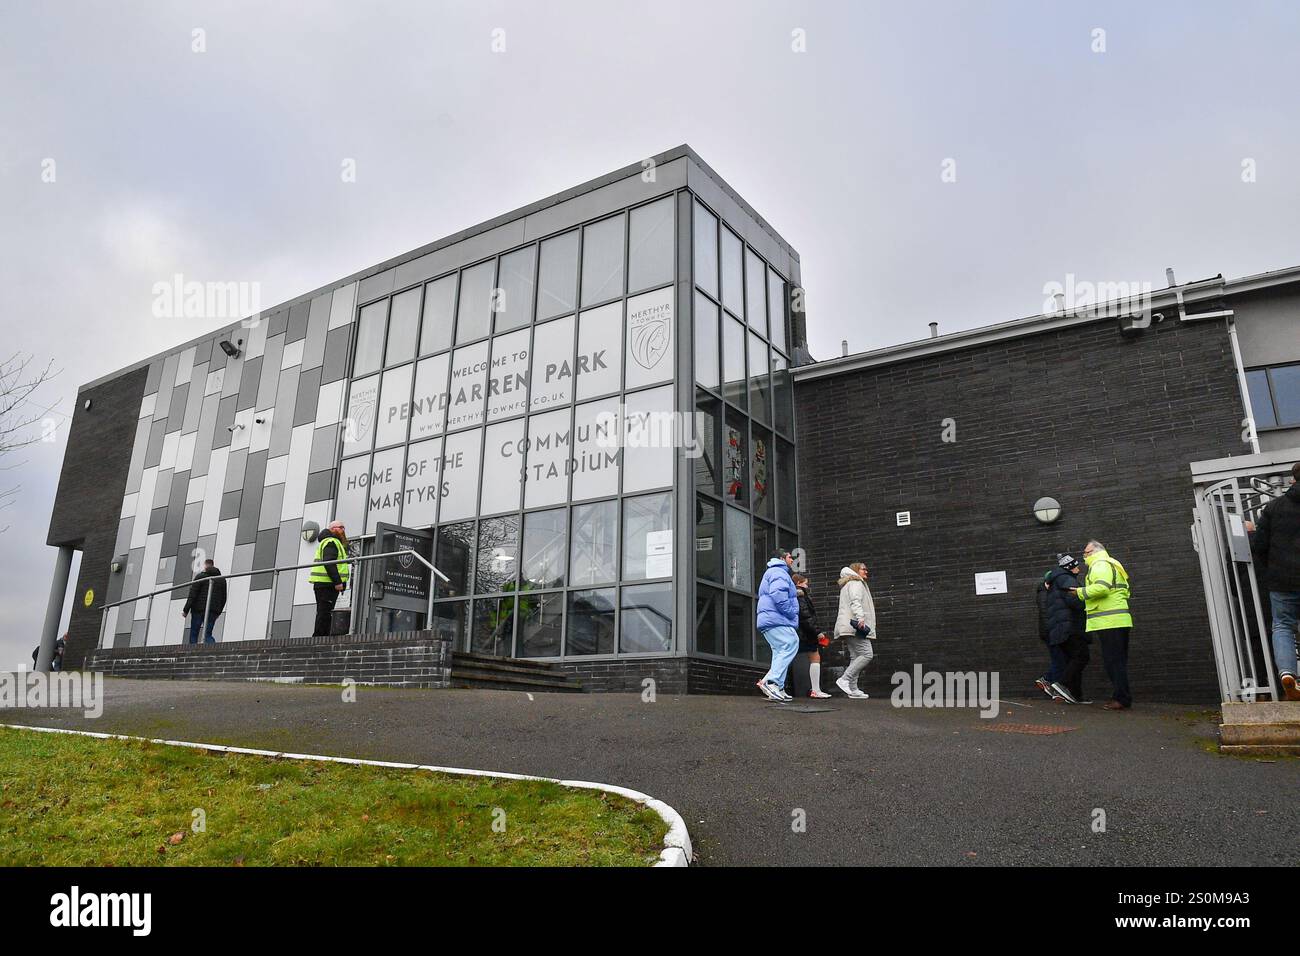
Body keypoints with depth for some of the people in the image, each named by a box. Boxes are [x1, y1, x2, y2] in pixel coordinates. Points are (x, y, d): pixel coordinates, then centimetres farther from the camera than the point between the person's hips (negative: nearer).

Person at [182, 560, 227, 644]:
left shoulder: (200, 576, -1)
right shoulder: (222, 579, 14)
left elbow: (192, 595, -8)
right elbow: (223, 598, 15)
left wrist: (185, 610, -6)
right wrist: (218, 612, 24)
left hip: (199, 609, -4)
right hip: (213, 612, 4)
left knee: (193, 635, 7)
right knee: (207, 635, 5)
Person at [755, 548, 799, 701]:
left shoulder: (771, 573, 29)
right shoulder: (779, 573, -6)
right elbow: (778, 594, -22)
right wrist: (792, 614, -16)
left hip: (768, 621, 11)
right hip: (777, 620, -11)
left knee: (781, 652, 11)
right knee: (790, 647, -17)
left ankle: (778, 689, 8)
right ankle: (770, 681, -27)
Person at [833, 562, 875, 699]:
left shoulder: (848, 584, 30)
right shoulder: (856, 583, -2)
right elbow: (855, 601, -18)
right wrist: (860, 617, -32)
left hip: (850, 627, 11)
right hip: (855, 626, -11)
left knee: (856, 657, 7)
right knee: (866, 654, -15)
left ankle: (853, 689, 4)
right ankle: (844, 680, -18)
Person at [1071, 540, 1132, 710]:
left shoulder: (1100, 564, -7)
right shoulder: (1112, 564, 25)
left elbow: (1101, 587, -23)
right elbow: (1125, 591, 25)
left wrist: (1081, 592, -10)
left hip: (1109, 621, -11)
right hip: (1118, 621, 11)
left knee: (1113, 661, -7)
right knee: (1118, 661, 14)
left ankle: (1122, 699, -5)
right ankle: (1122, 697, 18)